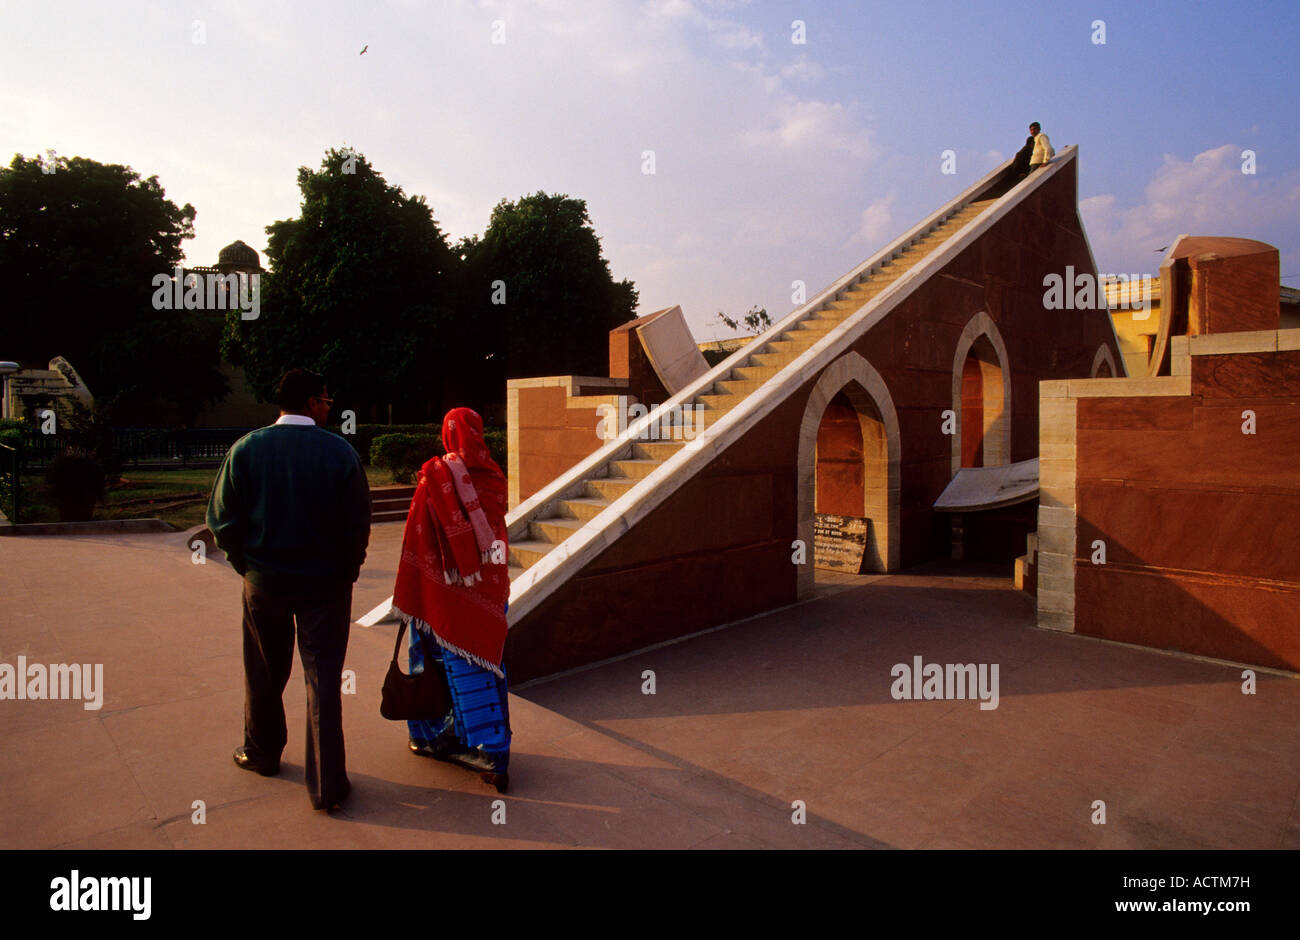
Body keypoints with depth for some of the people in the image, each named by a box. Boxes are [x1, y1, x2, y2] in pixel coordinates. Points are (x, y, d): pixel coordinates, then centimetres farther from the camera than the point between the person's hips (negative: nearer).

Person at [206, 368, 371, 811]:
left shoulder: (245, 449, -6)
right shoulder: (340, 451, -12)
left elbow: (222, 519, -4)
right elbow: (358, 524, -11)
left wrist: (248, 566, 9)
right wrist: (346, 572, 3)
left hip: (264, 581, 3)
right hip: (326, 584, -2)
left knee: (264, 674, 21)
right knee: (324, 678, 5)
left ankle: (261, 752, 43)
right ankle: (327, 784, 10)